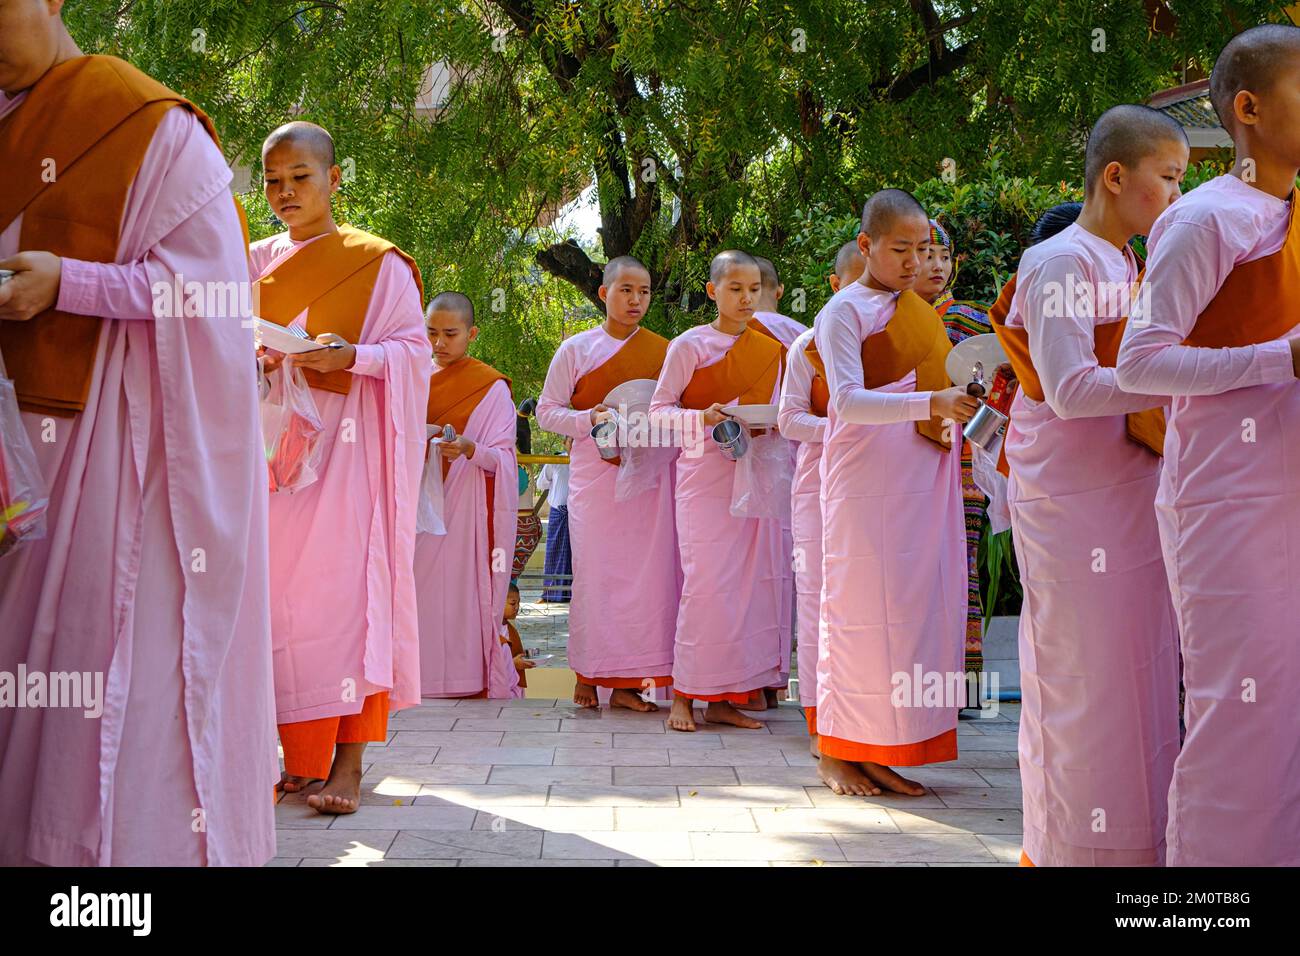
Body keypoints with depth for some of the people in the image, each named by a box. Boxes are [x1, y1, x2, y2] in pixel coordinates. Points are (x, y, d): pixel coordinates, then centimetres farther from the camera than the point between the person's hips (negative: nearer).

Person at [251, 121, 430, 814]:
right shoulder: (257, 264, 17)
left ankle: (349, 759, -11)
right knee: (283, 587, -1)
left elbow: (413, 349, -2)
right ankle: (302, 754, 5)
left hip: (346, 438, -4)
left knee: (347, 583, -12)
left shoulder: (377, 263, 4)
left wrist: (351, 356, -19)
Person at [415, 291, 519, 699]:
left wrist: (470, 449, -25)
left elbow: (503, 458, -5)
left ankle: (473, 677, 0)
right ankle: (425, 672, 6)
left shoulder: (491, 385, 0)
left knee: (464, 584, -6)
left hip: (466, 503, -4)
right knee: (422, 584, 0)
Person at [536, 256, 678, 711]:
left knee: (645, 570, -3)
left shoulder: (664, 352, 10)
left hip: (648, 476, 2)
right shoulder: (576, 349, 5)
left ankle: (626, 681, 2)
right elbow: (547, 411, 6)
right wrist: (589, 419, -12)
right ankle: (587, 673, 9)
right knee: (595, 567, -3)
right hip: (594, 474, -1)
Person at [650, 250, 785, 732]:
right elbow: (659, 409, -4)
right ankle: (684, 695, 0)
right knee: (706, 580, -10)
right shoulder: (689, 345, -2)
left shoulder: (770, 349, 13)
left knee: (752, 579, 2)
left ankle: (725, 697, 9)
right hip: (705, 475, -5)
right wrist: (703, 418, -21)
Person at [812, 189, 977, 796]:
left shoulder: (921, 311, 18)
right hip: (867, 480, -7)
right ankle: (836, 753, 6)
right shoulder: (845, 310, -5)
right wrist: (931, 402, -29)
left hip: (925, 481, 7)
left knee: (918, 603, 4)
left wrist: (958, 407, 7)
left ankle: (882, 753, 9)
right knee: (862, 604, -4)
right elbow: (848, 400, -18)